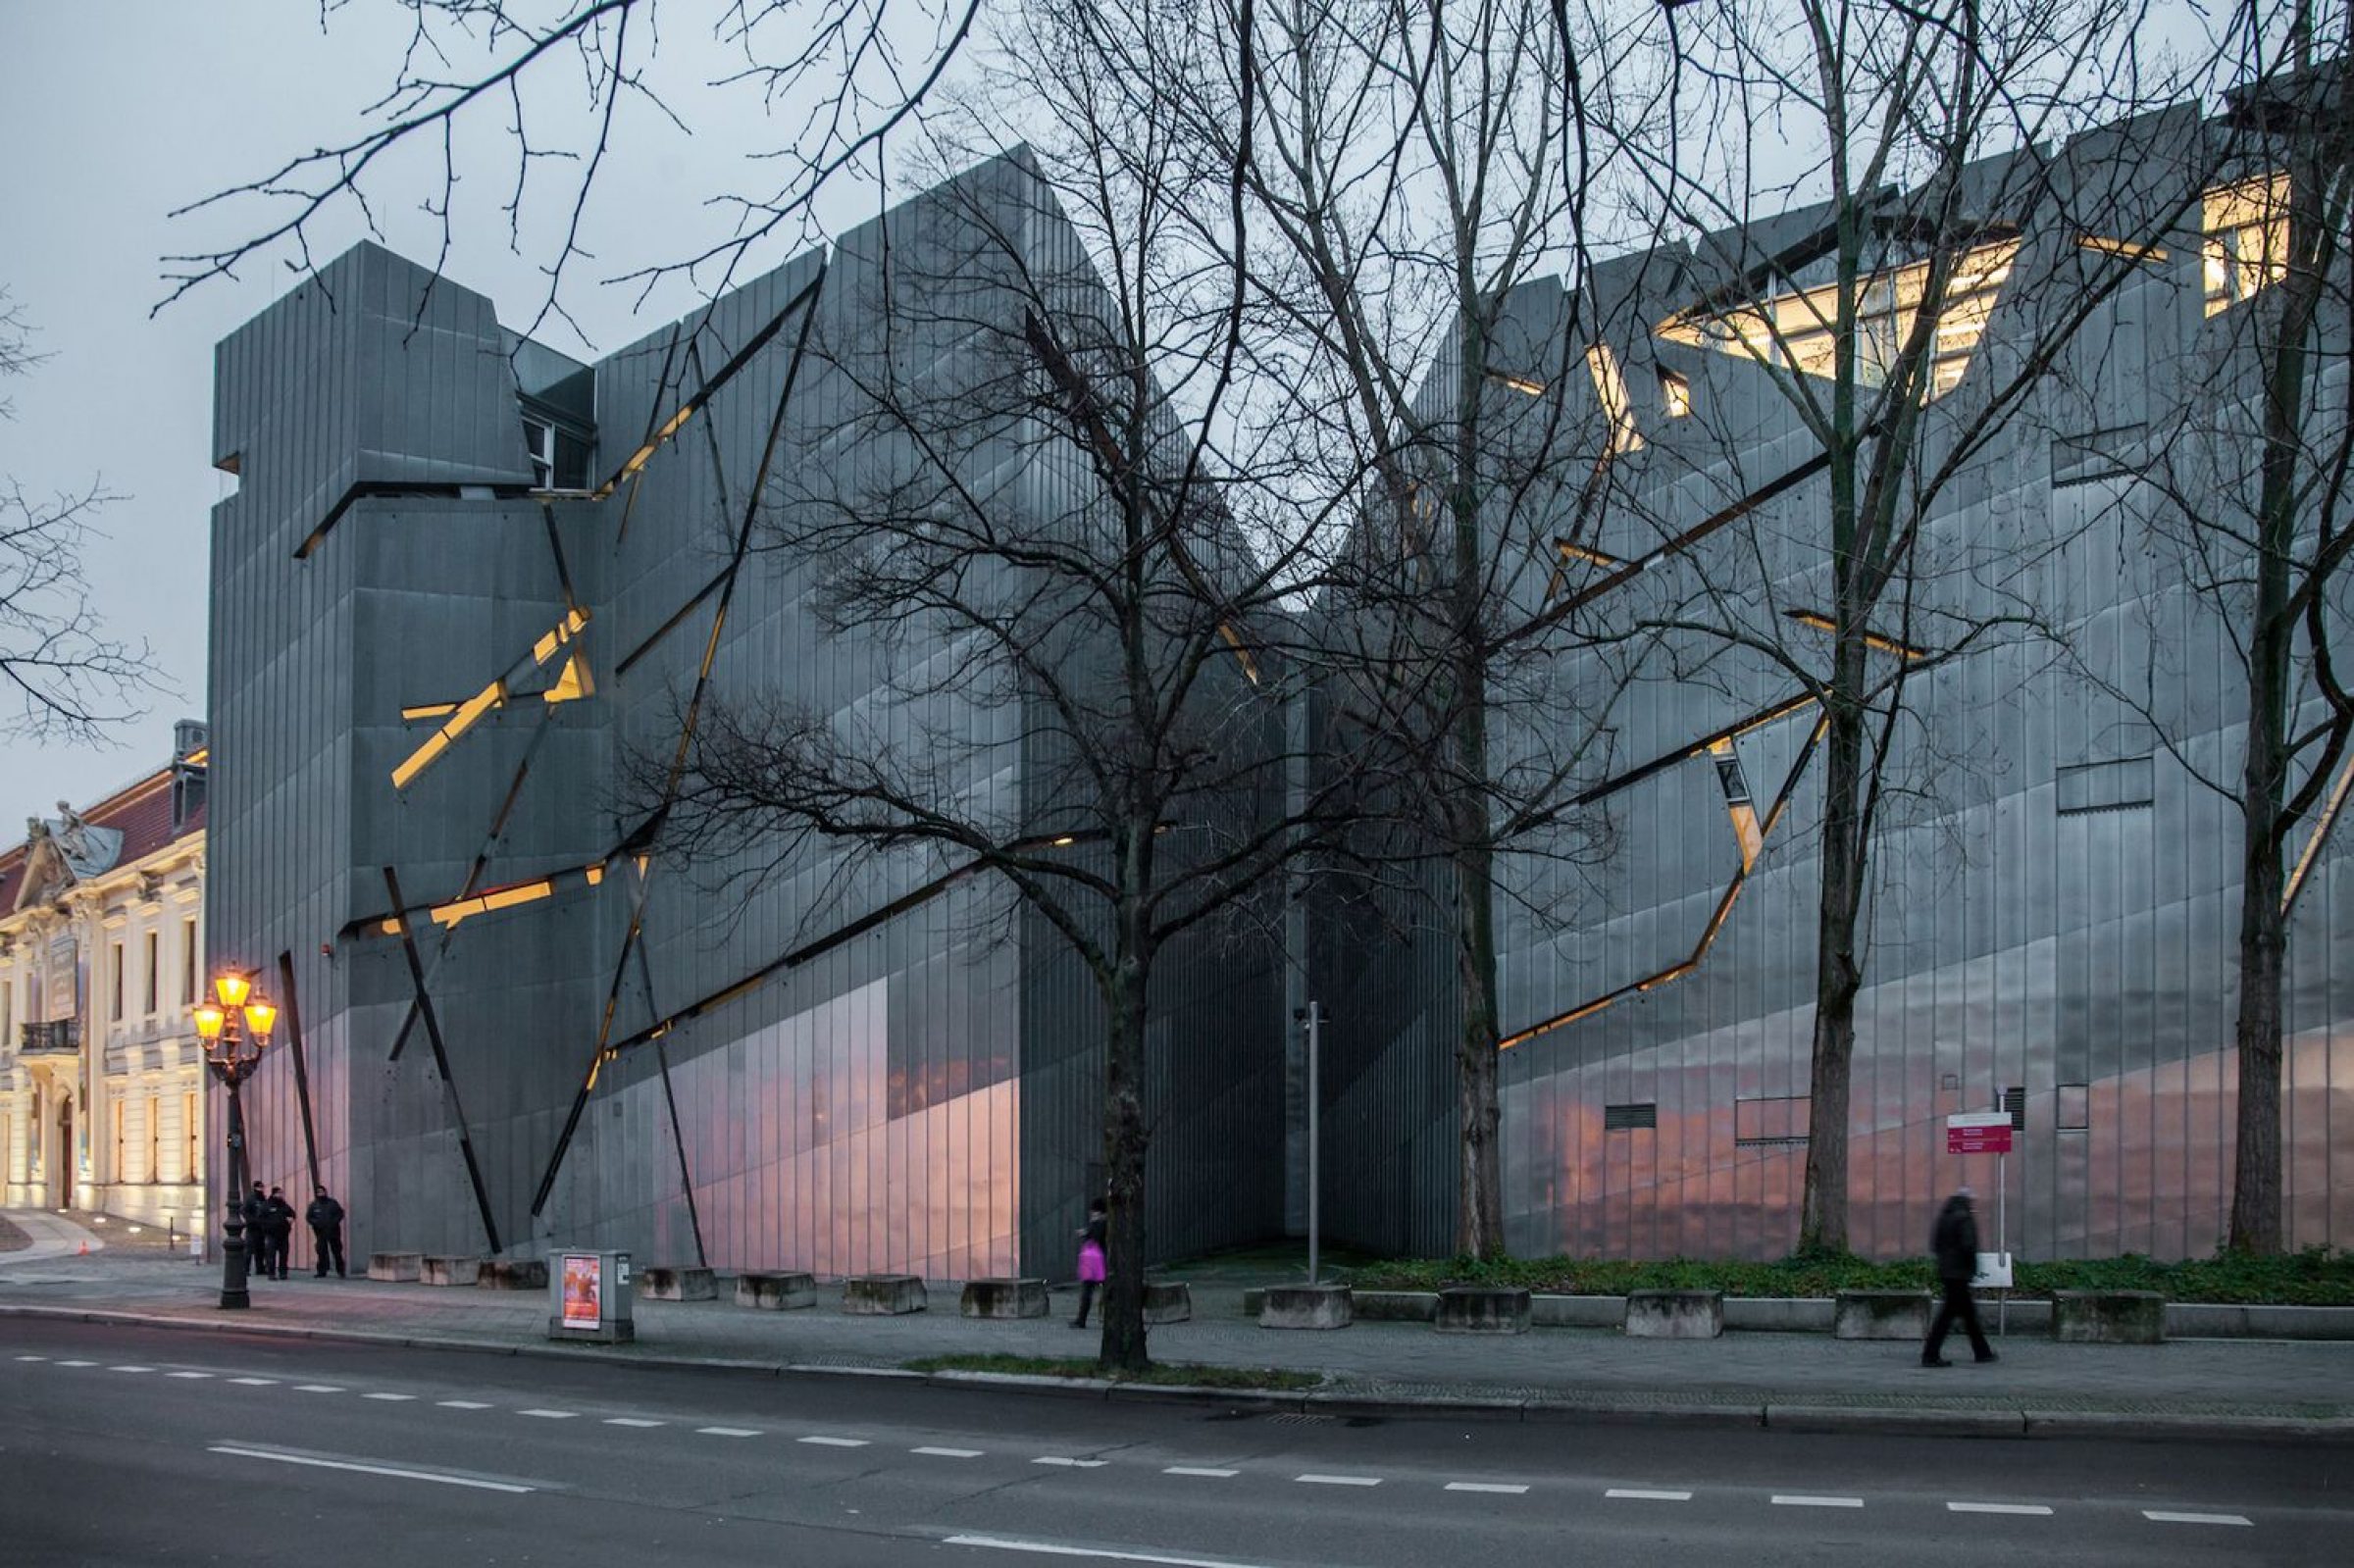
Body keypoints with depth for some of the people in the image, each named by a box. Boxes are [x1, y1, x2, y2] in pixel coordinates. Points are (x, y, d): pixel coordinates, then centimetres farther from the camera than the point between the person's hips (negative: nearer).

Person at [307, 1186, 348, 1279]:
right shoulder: (314, 1205, 5)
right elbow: (308, 1217, 4)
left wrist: (335, 1222, -11)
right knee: (322, 1253, -2)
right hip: (321, 1232, 0)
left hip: (333, 1232, 0)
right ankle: (322, 1272, 3)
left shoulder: (332, 1203, 4)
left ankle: (341, 1272, 11)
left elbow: (340, 1213, 4)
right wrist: (316, 1223, -13)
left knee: (337, 1252, 4)